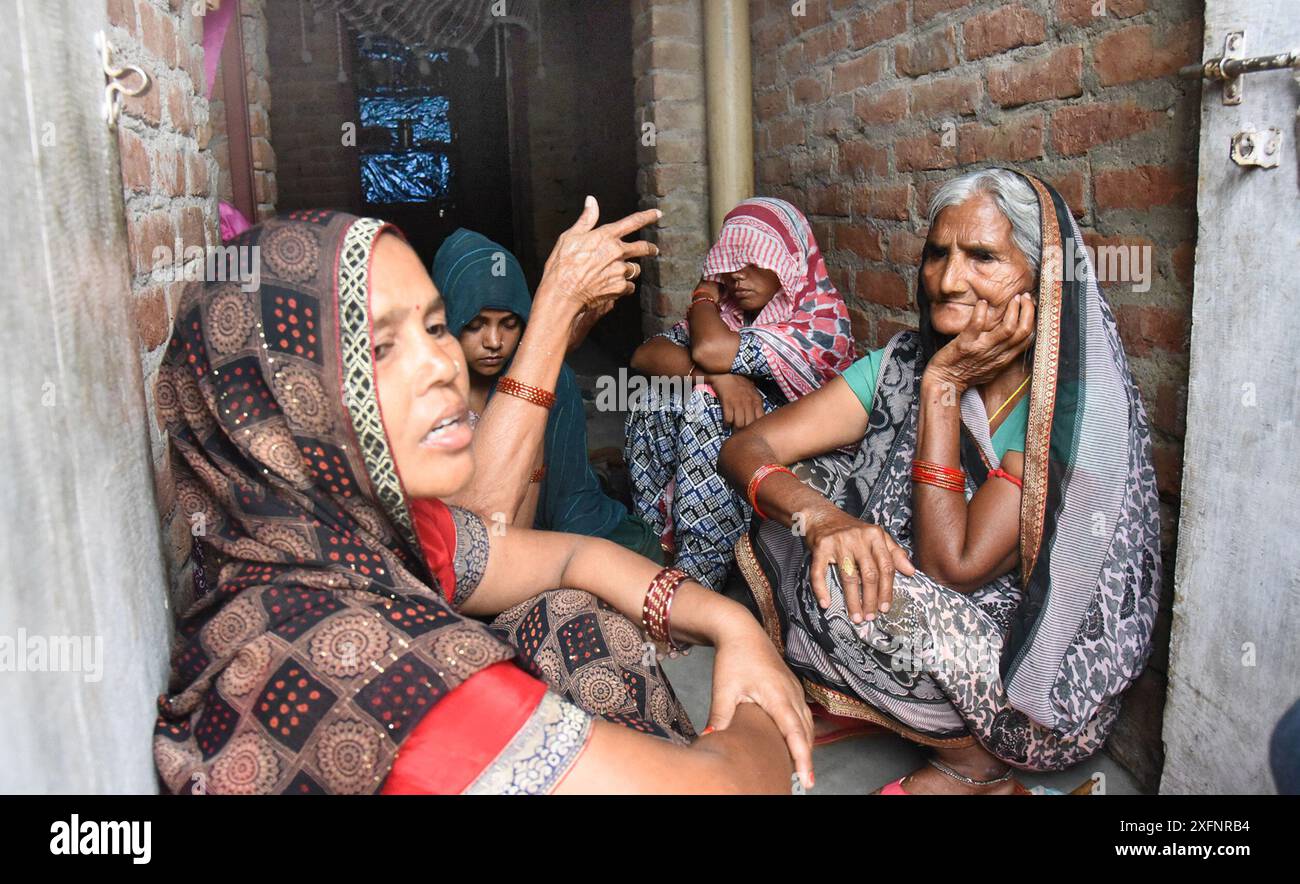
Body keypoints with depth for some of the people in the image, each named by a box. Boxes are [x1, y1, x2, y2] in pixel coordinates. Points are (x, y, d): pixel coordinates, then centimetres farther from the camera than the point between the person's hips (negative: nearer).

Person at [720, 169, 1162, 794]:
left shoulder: (1074, 405, -21)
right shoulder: (903, 364, -5)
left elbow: (953, 567, -26)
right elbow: (745, 449, -13)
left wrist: (945, 386, -24)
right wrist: (817, 513, -35)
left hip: (1037, 686, -5)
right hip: (932, 636, 5)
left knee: (833, 581, -28)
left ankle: (973, 763, -1)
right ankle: (861, 707, 5)